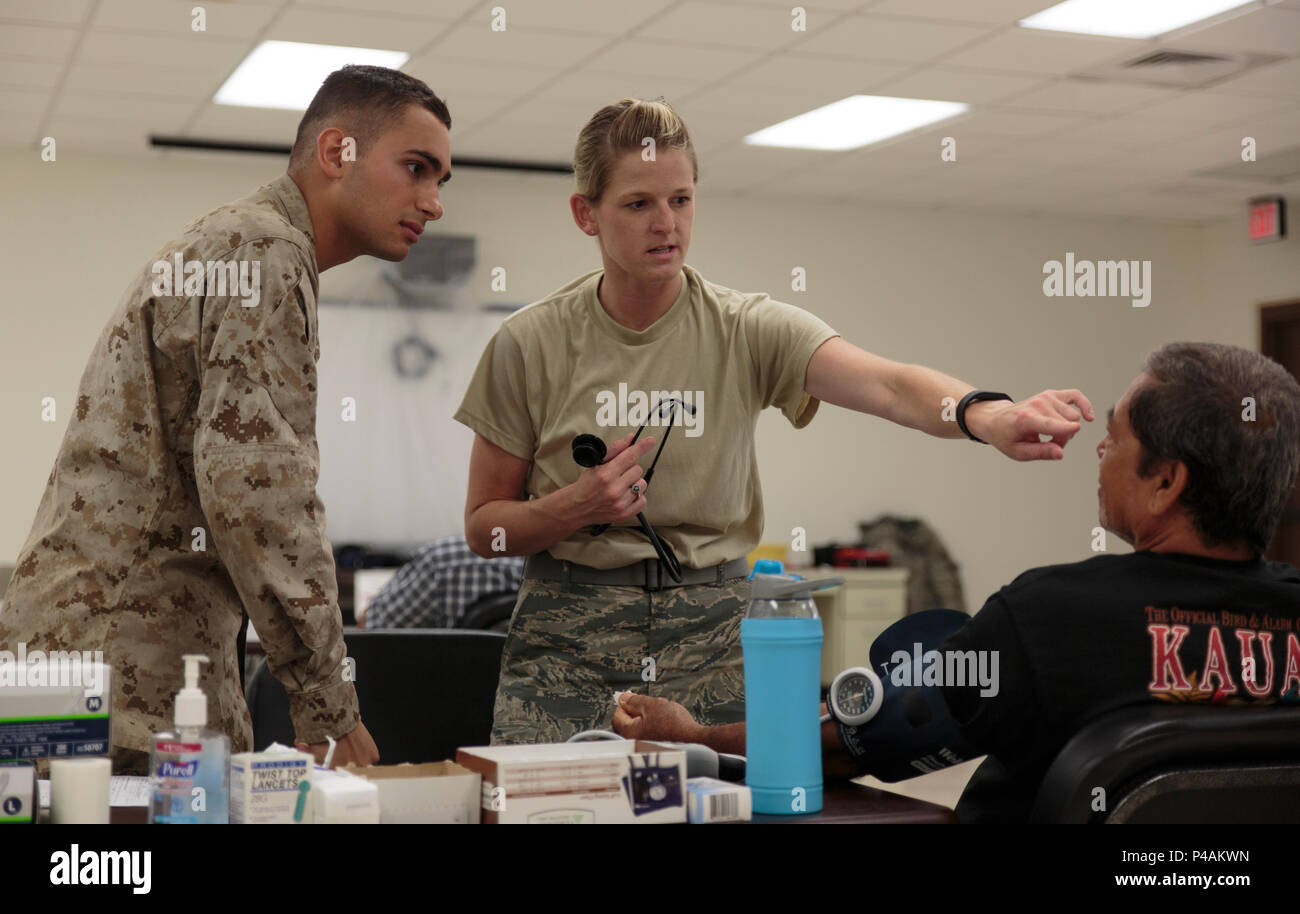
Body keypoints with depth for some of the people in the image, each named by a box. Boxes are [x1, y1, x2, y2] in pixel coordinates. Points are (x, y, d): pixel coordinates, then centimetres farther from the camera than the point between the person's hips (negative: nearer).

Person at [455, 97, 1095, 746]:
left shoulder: (747, 331, -5)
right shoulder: (530, 344, -3)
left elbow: (886, 386, -23)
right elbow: (483, 527, 2)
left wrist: (984, 413, -44)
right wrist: (577, 507, -17)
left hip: (712, 635, 0)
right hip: (566, 640, 0)